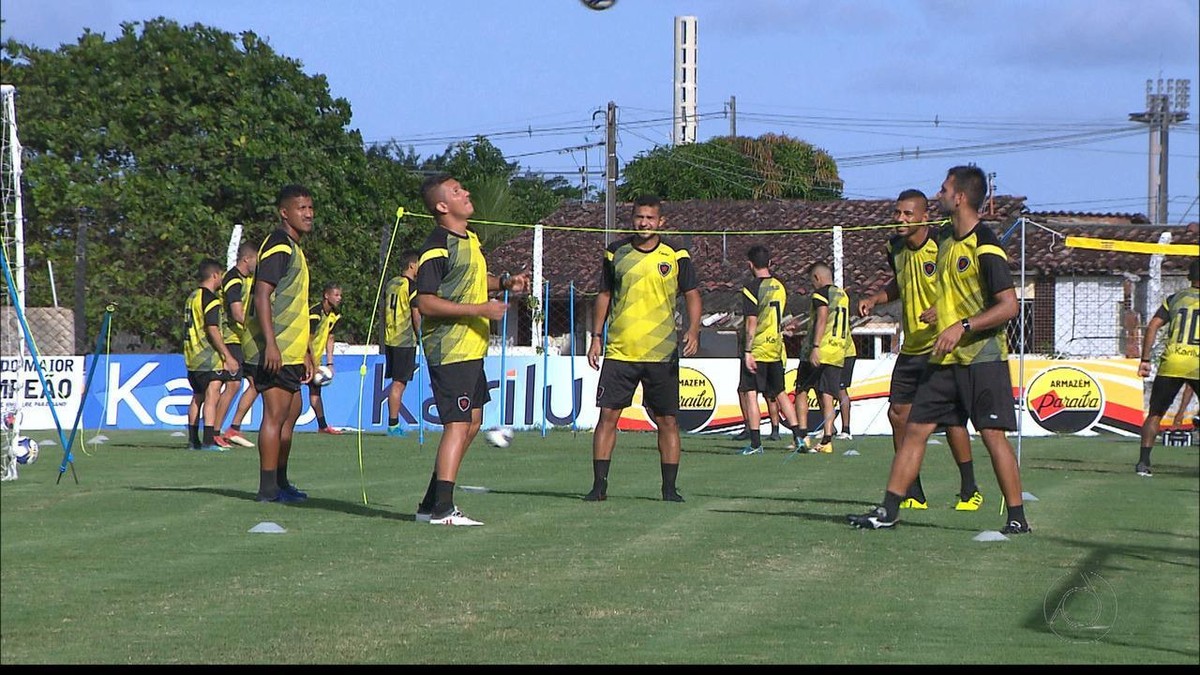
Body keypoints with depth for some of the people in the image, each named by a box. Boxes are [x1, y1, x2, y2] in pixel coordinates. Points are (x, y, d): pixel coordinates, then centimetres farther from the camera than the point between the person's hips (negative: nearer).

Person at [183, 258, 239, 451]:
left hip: (192, 357, 9)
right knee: (211, 396, -12)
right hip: (208, 358, -9)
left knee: (197, 397, 14)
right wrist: (228, 356, -17)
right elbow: (213, 331, -19)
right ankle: (208, 440, -19)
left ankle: (193, 440, 16)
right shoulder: (210, 299, -13)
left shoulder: (192, 297, 17)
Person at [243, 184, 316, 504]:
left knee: (290, 414, 15)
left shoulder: (293, 249, 21)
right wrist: (270, 345, -27)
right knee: (276, 414, -10)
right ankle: (268, 489, -10)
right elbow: (262, 297, -20)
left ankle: (280, 483, 23)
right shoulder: (278, 246, -11)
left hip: (290, 352, 10)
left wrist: (306, 352, 28)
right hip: (275, 352, -10)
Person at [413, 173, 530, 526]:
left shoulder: (470, 238, 14)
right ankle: (442, 509, -12)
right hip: (450, 349, -10)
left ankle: (433, 503, 18)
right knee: (458, 424, -12)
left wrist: (505, 282, 15)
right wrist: (480, 310, -22)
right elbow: (425, 301, -22)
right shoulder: (438, 247, -16)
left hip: (471, 349, 10)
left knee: (472, 422, 13)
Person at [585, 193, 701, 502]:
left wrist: (693, 330, -13)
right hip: (619, 351, 1)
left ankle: (669, 488, 9)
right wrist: (596, 336, 8)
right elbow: (604, 296, 15)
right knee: (607, 415, -3)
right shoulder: (616, 253, 6)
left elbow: (692, 295, 4)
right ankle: (599, 485, 2)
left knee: (667, 421, 1)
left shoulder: (676, 256, 1)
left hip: (662, 354, -1)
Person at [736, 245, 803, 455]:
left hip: (757, 350, -7)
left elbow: (751, 322, -16)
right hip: (776, 349, 7)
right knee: (779, 394, 14)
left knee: (749, 394, -3)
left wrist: (748, 351, -15)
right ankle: (798, 437, 13)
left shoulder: (751, 288, -12)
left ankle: (755, 443, -9)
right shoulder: (779, 286, 8)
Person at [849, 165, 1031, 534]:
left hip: (982, 357, -8)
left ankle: (1017, 517, 1)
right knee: (915, 429, 4)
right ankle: (888, 510, 6)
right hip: (944, 358, 8)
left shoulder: (985, 246, -14)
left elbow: (1009, 305, -18)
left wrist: (963, 327, -22)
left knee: (993, 435, -7)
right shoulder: (945, 238, 12)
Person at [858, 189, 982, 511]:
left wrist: (942, 309, -26)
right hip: (911, 348, 7)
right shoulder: (895, 247, 6)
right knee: (898, 414, 2)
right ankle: (913, 494, 11)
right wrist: (876, 298, 8)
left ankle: (970, 490, 5)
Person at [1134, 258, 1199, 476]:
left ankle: (1144, 461, 2)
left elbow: (1152, 327, 4)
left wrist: (1145, 360, 5)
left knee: (1155, 414, 11)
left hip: (1171, 363, 2)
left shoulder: (1174, 299, 12)